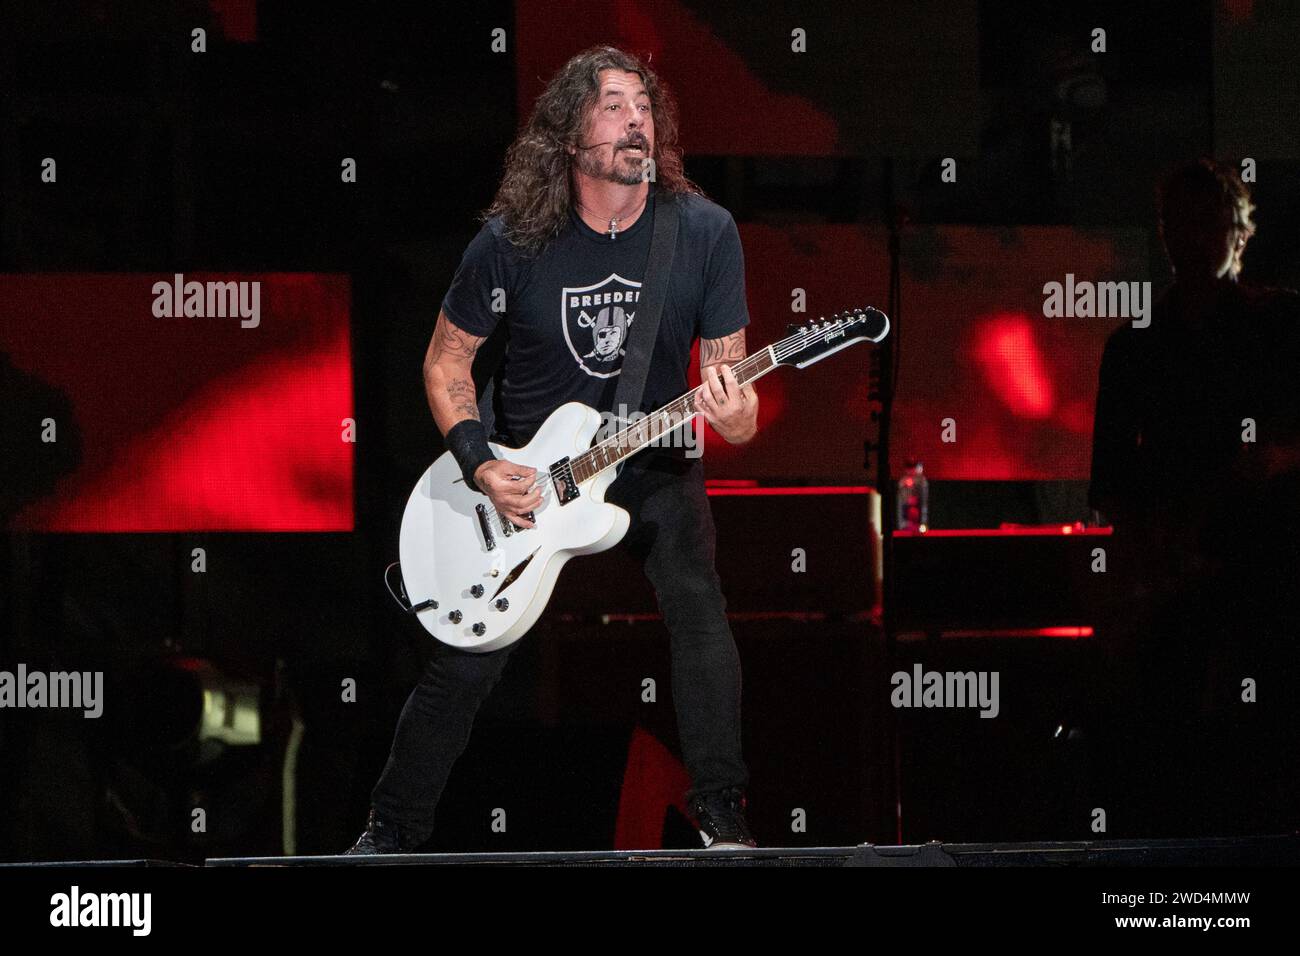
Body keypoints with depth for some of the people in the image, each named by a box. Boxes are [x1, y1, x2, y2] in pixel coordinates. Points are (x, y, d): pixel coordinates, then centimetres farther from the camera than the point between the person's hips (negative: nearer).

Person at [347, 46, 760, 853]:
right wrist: (480, 466, -13)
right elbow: (447, 361, 0)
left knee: (700, 610, -23)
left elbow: (730, 373, -7)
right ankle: (394, 830, 13)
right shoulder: (515, 241, -13)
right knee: (468, 659, -3)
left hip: (654, 467, 0)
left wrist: (736, 415, -31)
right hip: (524, 475, 0)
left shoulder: (703, 232, -12)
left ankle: (722, 811, -12)